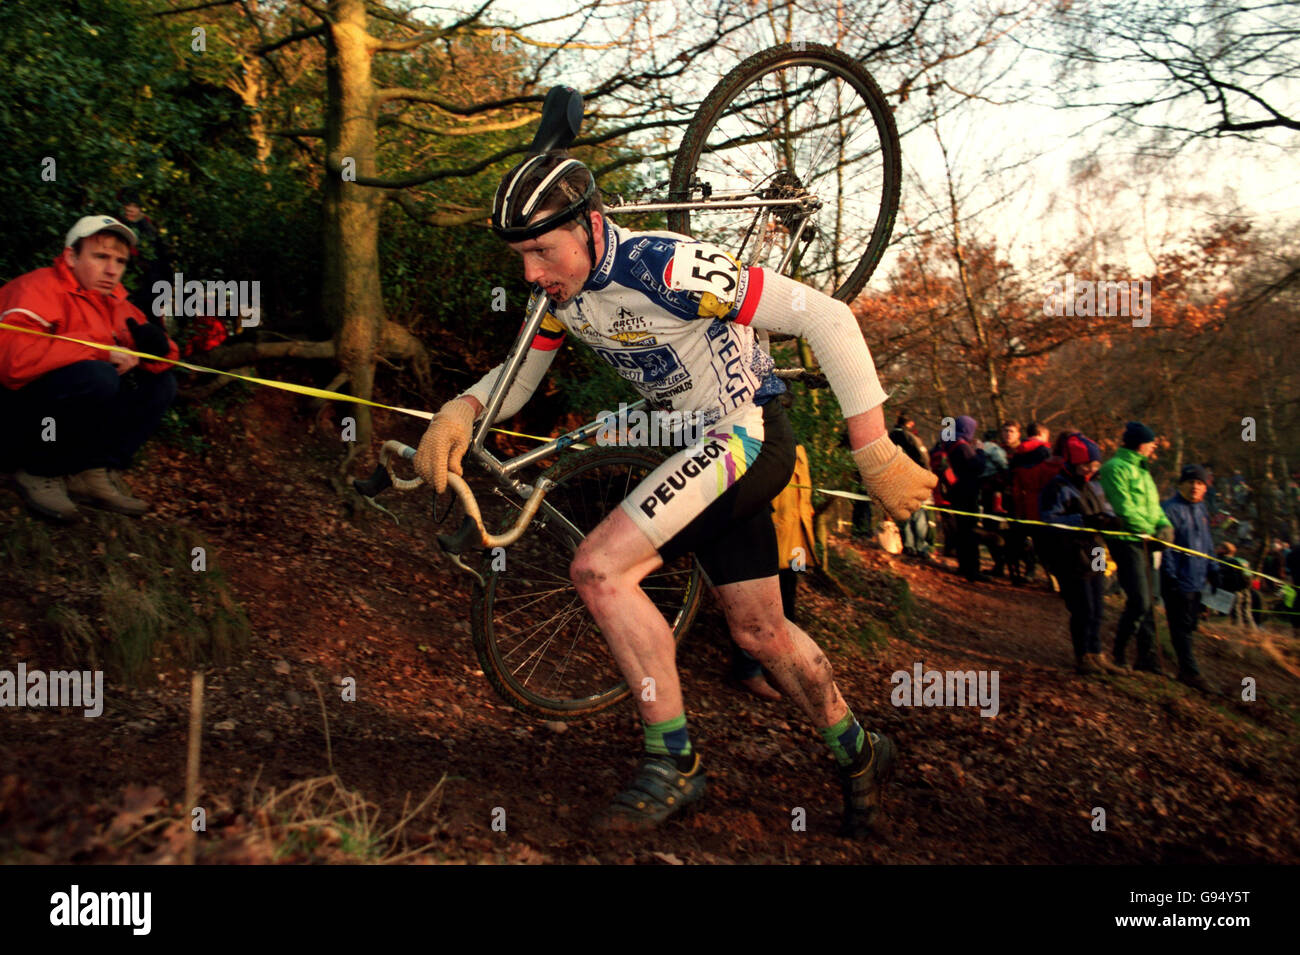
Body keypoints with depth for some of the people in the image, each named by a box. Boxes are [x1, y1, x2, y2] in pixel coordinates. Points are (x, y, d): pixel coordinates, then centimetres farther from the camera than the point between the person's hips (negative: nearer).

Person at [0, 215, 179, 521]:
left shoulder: (113, 301, 6)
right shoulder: (40, 289, -17)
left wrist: (155, 344, -18)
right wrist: (102, 349, -27)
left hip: (75, 401, 8)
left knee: (161, 383, -3)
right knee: (97, 376, -33)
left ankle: (95, 472, -10)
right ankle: (40, 473, -14)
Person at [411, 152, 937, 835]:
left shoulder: (667, 268, -27)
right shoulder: (560, 292, -2)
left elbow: (826, 317, -26)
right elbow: (517, 378, 9)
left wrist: (874, 451, -25)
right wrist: (461, 409, -15)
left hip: (748, 434, -9)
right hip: (700, 448, 9)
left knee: (599, 569, -22)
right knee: (758, 630, 17)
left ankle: (671, 764, -8)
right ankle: (858, 754, 39)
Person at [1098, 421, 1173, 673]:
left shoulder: (1141, 469, 20)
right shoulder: (1116, 467, -11)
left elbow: (1153, 504, 21)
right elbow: (1124, 509, -18)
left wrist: (1165, 525, 3)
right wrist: (1151, 529, -15)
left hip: (1143, 541, 9)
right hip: (1126, 540, -9)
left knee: (1147, 602, 11)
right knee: (1139, 602, -12)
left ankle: (1147, 657, 17)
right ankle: (1118, 654, 0)